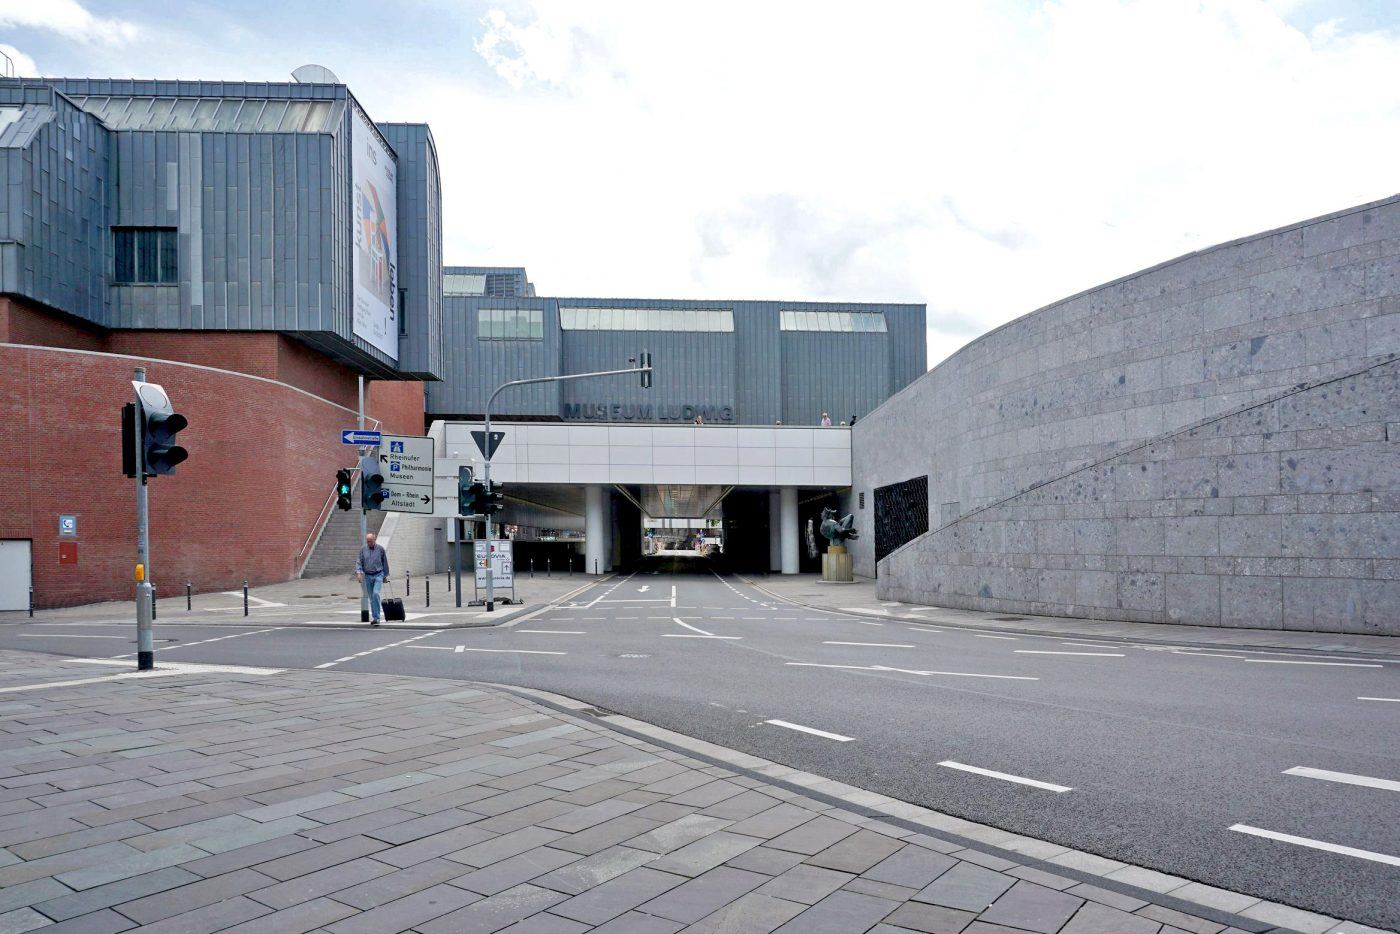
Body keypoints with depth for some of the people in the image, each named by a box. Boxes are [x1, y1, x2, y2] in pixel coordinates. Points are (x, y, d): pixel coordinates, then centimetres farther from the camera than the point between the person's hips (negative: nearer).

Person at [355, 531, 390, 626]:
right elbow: (359, 562, 2)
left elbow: (385, 562, 6)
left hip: (378, 575, -3)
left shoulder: (380, 549, -2)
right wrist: (358, 572, -15)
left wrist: (386, 575, 10)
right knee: (371, 598, 8)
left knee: (376, 593, -21)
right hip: (368, 576, 3)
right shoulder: (363, 549, 3)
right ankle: (374, 617, 19)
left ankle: (376, 617, -19)